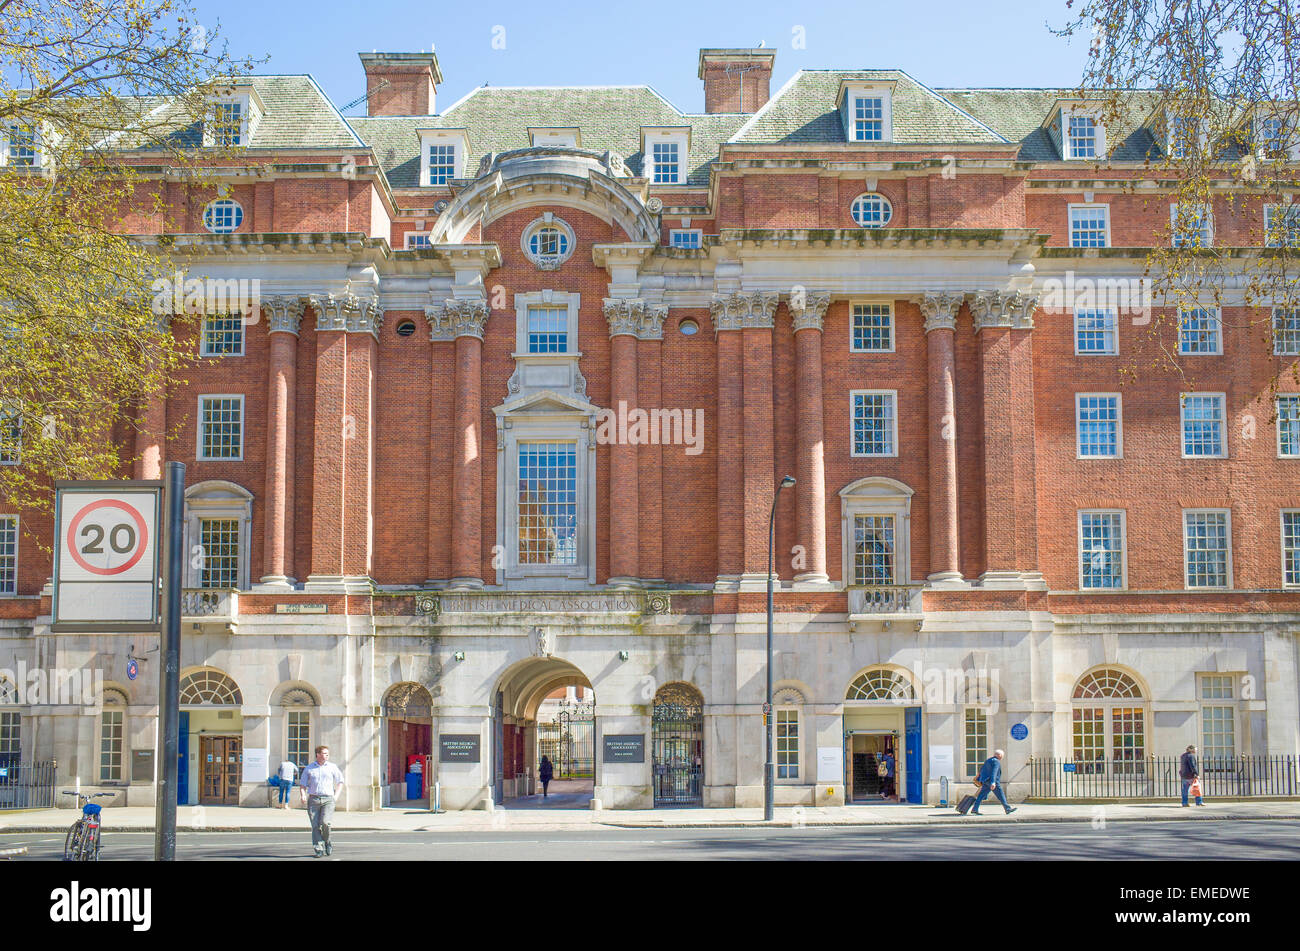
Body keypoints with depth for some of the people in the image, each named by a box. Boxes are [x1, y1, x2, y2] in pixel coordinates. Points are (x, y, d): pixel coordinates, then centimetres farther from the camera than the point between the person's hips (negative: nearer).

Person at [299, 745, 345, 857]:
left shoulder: (332, 767, 9)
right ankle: (319, 849, 1)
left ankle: (327, 842, 7)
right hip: (313, 799, 1)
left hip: (328, 799, -1)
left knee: (325, 822, -18)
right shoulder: (309, 768, 10)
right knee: (315, 826, -5)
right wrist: (303, 795, -2)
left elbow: (340, 781, 18)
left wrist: (336, 795, 7)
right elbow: (303, 784, 15)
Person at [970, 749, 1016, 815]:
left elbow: (981, 769, 23)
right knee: (1001, 795, 2)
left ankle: (974, 809, -5)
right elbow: (994, 772, -23)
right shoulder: (996, 762, -10)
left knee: (981, 795, 2)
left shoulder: (988, 760, 19)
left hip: (985, 782, 8)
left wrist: (979, 780, 28)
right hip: (992, 781, -8)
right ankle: (1008, 809, 9)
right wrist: (993, 782, -32)